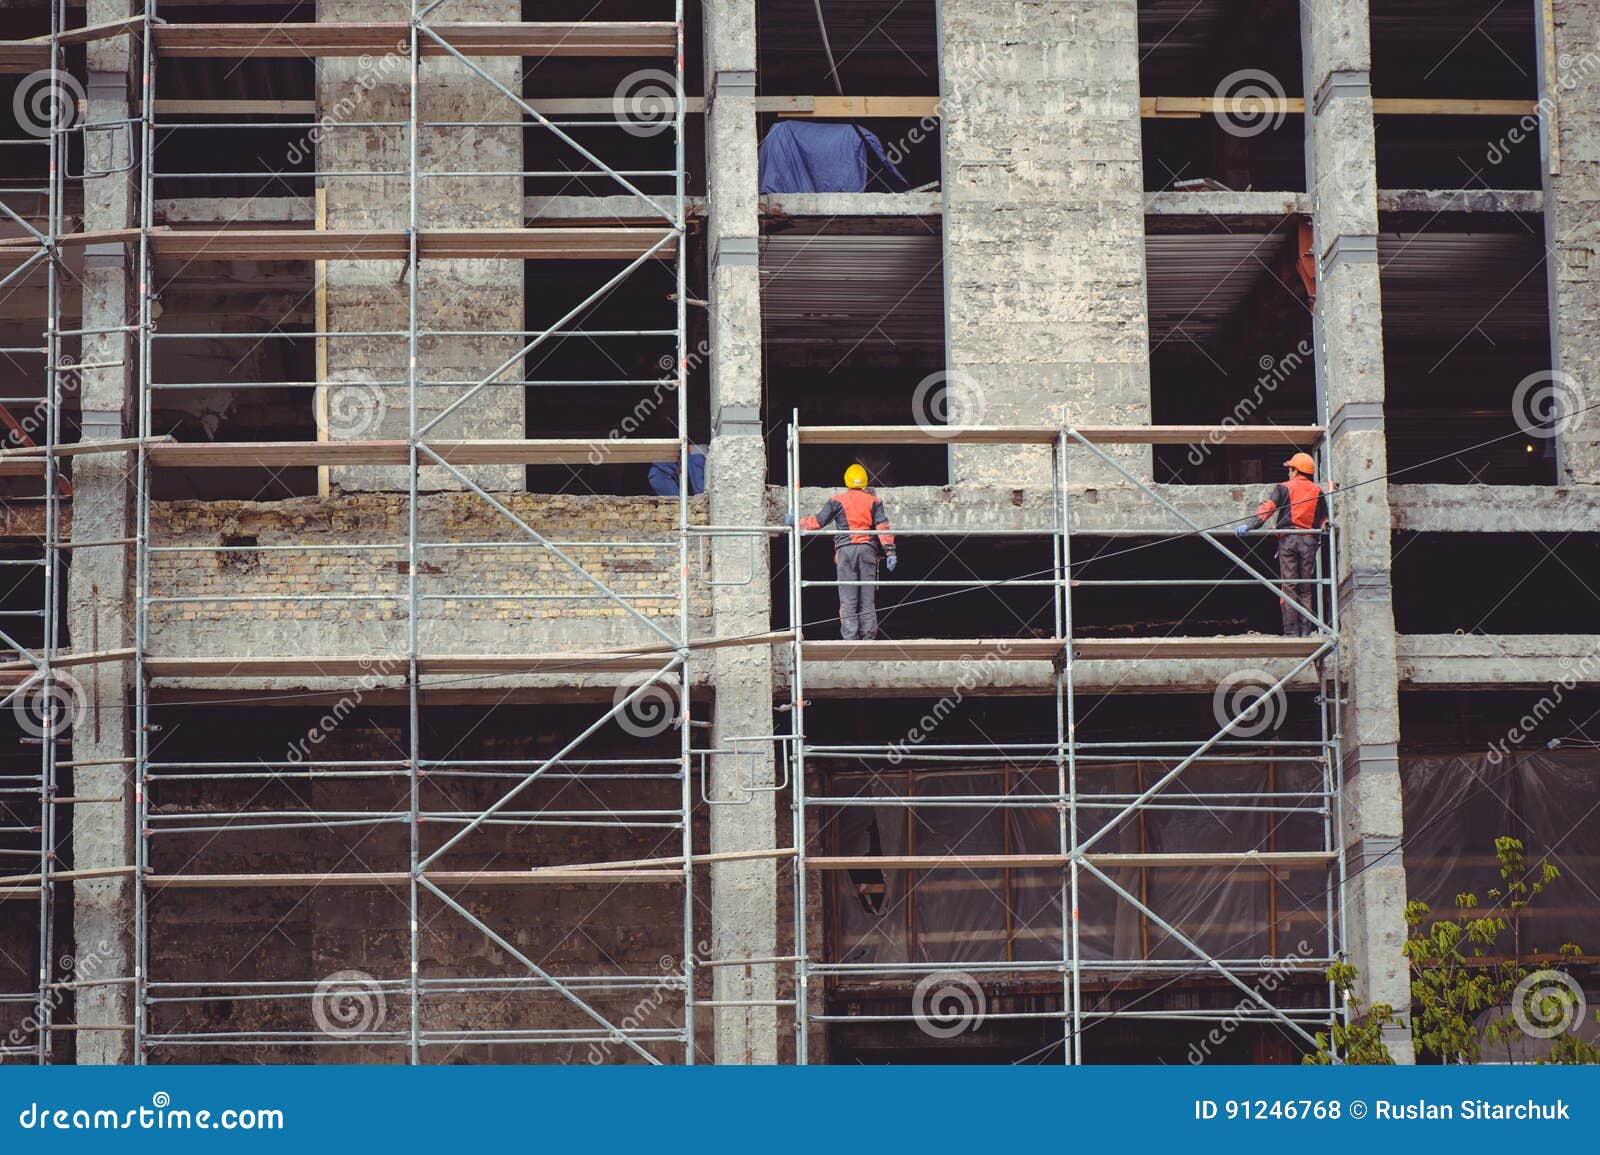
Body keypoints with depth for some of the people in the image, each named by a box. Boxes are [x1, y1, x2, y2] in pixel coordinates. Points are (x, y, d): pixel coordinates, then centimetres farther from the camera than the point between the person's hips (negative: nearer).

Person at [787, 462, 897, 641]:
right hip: (868, 549, 2)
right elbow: (883, 526, 0)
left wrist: (796, 522, 17)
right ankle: (868, 638, 1)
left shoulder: (838, 501, 6)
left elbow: (818, 522, 4)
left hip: (846, 549, -2)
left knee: (848, 600, -3)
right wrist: (889, 551, -2)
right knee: (868, 599, 5)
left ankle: (850, 638, -11)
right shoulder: (873, 501, 11)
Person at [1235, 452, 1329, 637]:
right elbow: (1325, 519, 14)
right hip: (1309, 541, 2)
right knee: (1306, 588, 7)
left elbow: (1267, 508, -9)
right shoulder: (1318, 491, 12)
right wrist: (1320, 535, 28)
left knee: (1289, 586, -2)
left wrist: (1249, 525, -16)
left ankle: (1291, 630, -7)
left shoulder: (1283, 488, 4)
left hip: (1287, 539, -2)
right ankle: (1306, 629, 3)